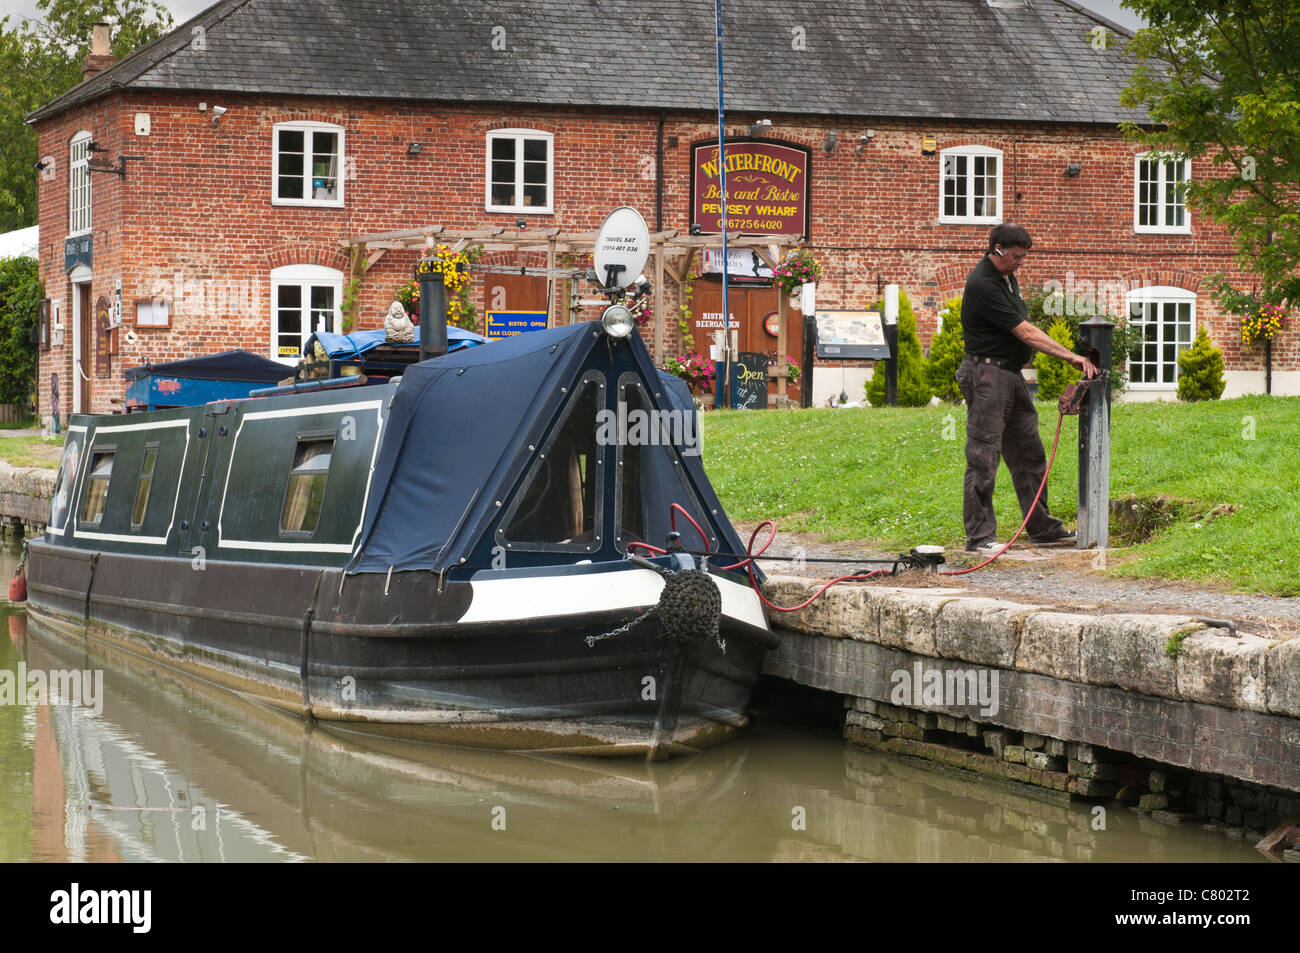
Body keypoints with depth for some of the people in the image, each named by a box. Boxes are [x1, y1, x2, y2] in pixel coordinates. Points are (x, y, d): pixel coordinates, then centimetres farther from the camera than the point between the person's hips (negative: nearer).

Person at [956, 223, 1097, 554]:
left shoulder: (1007, 276, 12)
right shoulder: (982, 285, -19)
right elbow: (1025, 333, -20)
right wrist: (1071, 356, -18)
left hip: (1012, 376, 10)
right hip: (988, 375, -10)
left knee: (1029, 455, 13)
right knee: (983, 458, -7)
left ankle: (1042, 528, 20)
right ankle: (979, 536, -5)